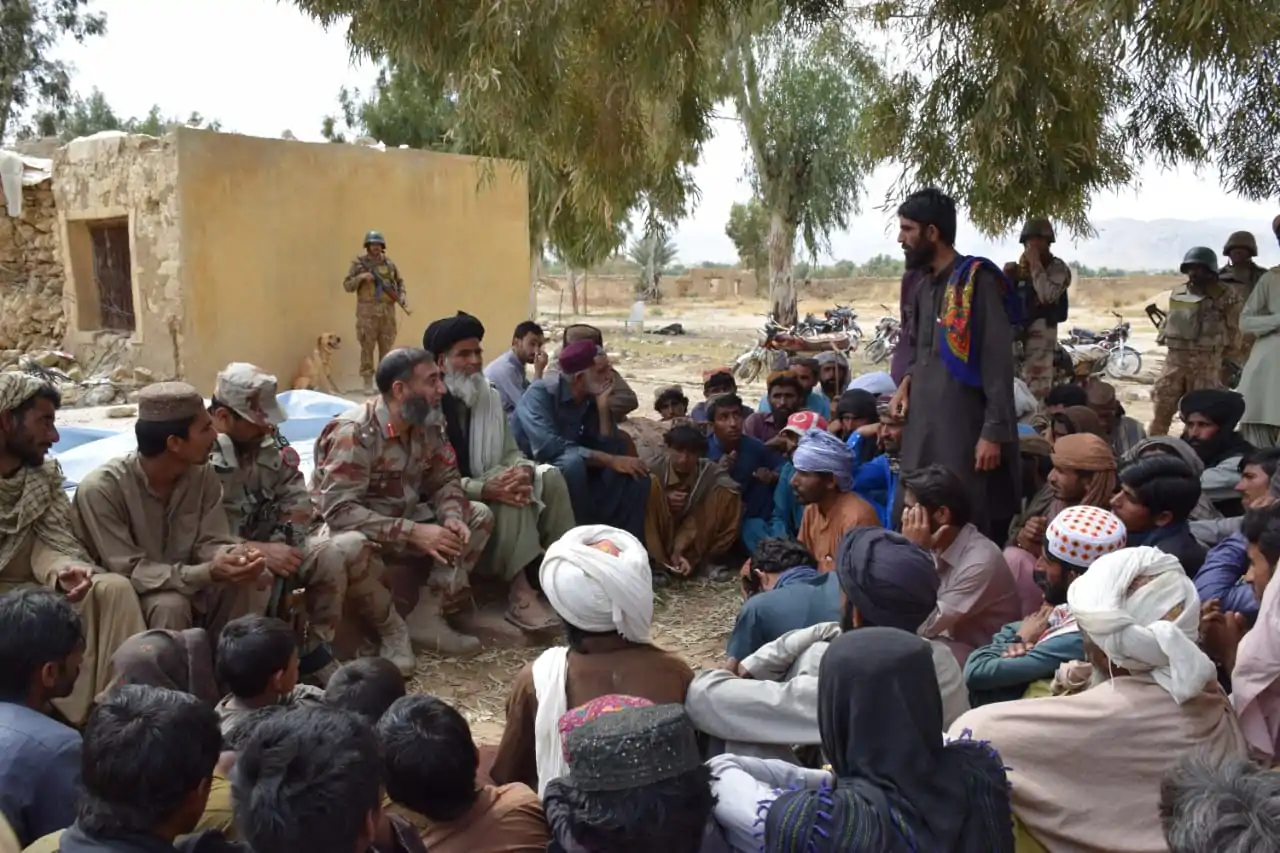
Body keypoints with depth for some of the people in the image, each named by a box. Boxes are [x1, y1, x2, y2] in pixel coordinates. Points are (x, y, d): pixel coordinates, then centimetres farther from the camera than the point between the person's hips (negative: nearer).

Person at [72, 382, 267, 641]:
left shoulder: (203, 474, -9)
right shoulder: (101, 488, -25)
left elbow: (212, 542, -9)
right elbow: (129, 571, -27)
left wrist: (236, 556, -34)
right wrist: (208, 573, -39)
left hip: (186, 586, 5)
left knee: (255, 581, -19)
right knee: (170, 604, -34)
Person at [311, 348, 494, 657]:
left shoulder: (429, 424, -4)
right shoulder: (354, 433, -26)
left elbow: (445, 480, 4)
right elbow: (339, 510, -32)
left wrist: (451, 517, -20)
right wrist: (414, 533, -36)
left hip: (404, 519, 7)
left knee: (478, 517, -6)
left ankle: (427, 614, -12)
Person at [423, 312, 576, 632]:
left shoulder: (489, 395, 7)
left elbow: (510, 453, 5)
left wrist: (523, 471, -20)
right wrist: (485, 488, -33)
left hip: (490, 487, 7)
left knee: (550, 478, -14)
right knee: (507, 502, -32)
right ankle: (520, 592, -32)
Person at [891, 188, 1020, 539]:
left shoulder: (978, 281, -11)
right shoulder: (925, 287, 14)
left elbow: (998, 362, -14)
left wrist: (994, 432, -18)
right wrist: (909, 381, 6)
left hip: (967, 430, -8)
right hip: (924, 428, 8)